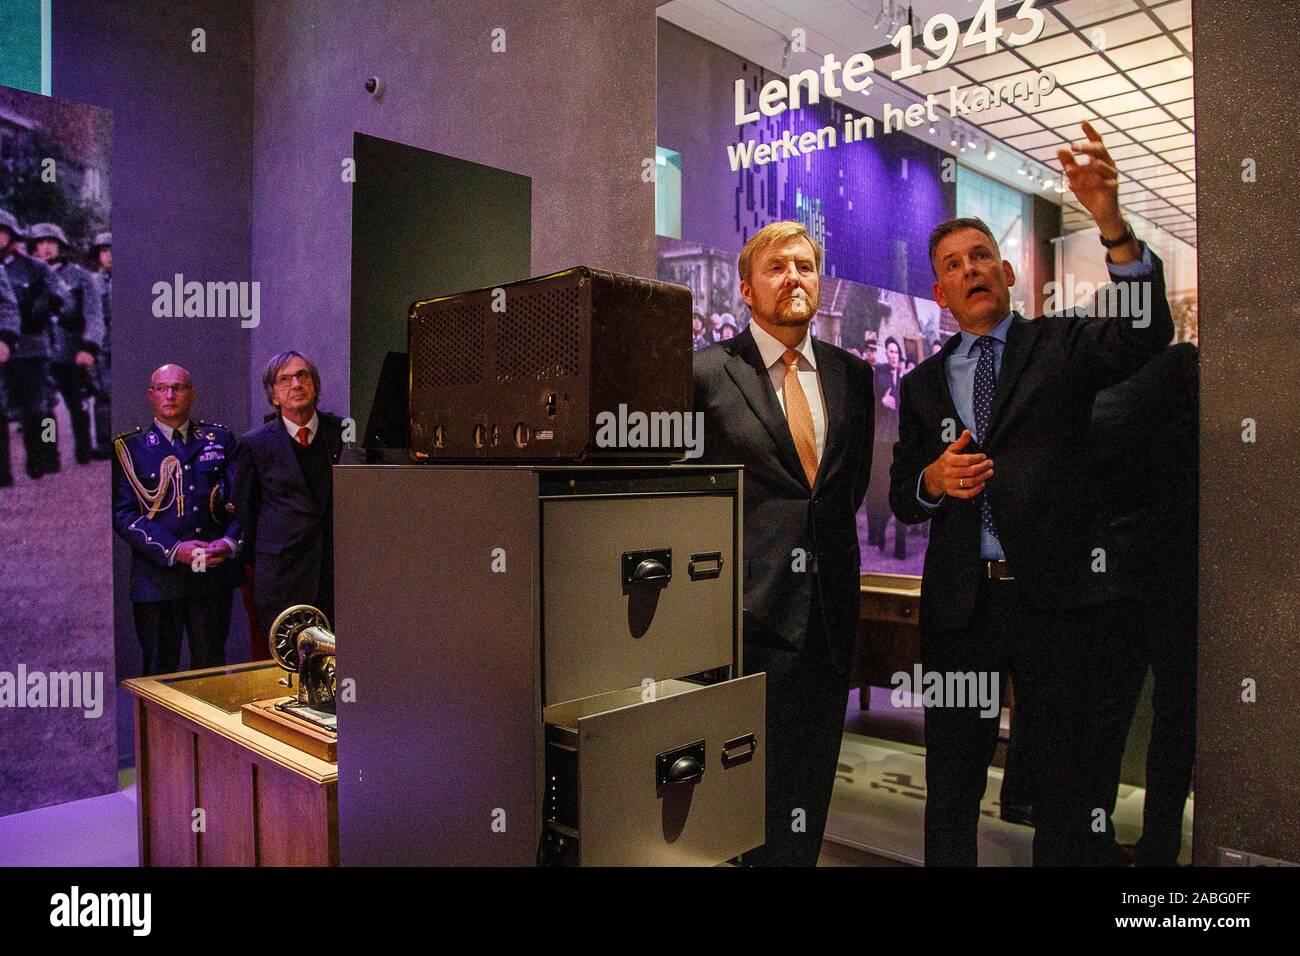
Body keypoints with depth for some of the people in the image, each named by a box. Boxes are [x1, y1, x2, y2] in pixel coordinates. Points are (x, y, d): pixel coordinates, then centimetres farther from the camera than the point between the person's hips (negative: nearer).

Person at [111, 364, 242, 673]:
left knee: (211, 668, 10)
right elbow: (123, 514, -3)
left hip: (215, 574, 2)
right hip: (156, 576, -1)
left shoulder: (221, 438, 10)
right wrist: (174, 550, -16)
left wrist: (230, 542, -12)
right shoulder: (129, 448, 4)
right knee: (160, 672, 7)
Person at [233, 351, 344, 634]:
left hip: (341, 571, 1)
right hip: (282, 579, -1)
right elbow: (244, 510, 10)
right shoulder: (254, 444, 0)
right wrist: (264, 563, 13)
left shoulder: (343, 432, 4)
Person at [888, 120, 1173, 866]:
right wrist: (933, 481, -12)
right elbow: (901, 496, 11)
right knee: (952, 782, 13)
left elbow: (1145, 334, -16)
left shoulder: (1062, 344, 5)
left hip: (1059, 590, -2)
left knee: (1066, 779, 11)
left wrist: (1112, 222, -29)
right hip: (960, 602, 2)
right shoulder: (924, 385, 11)